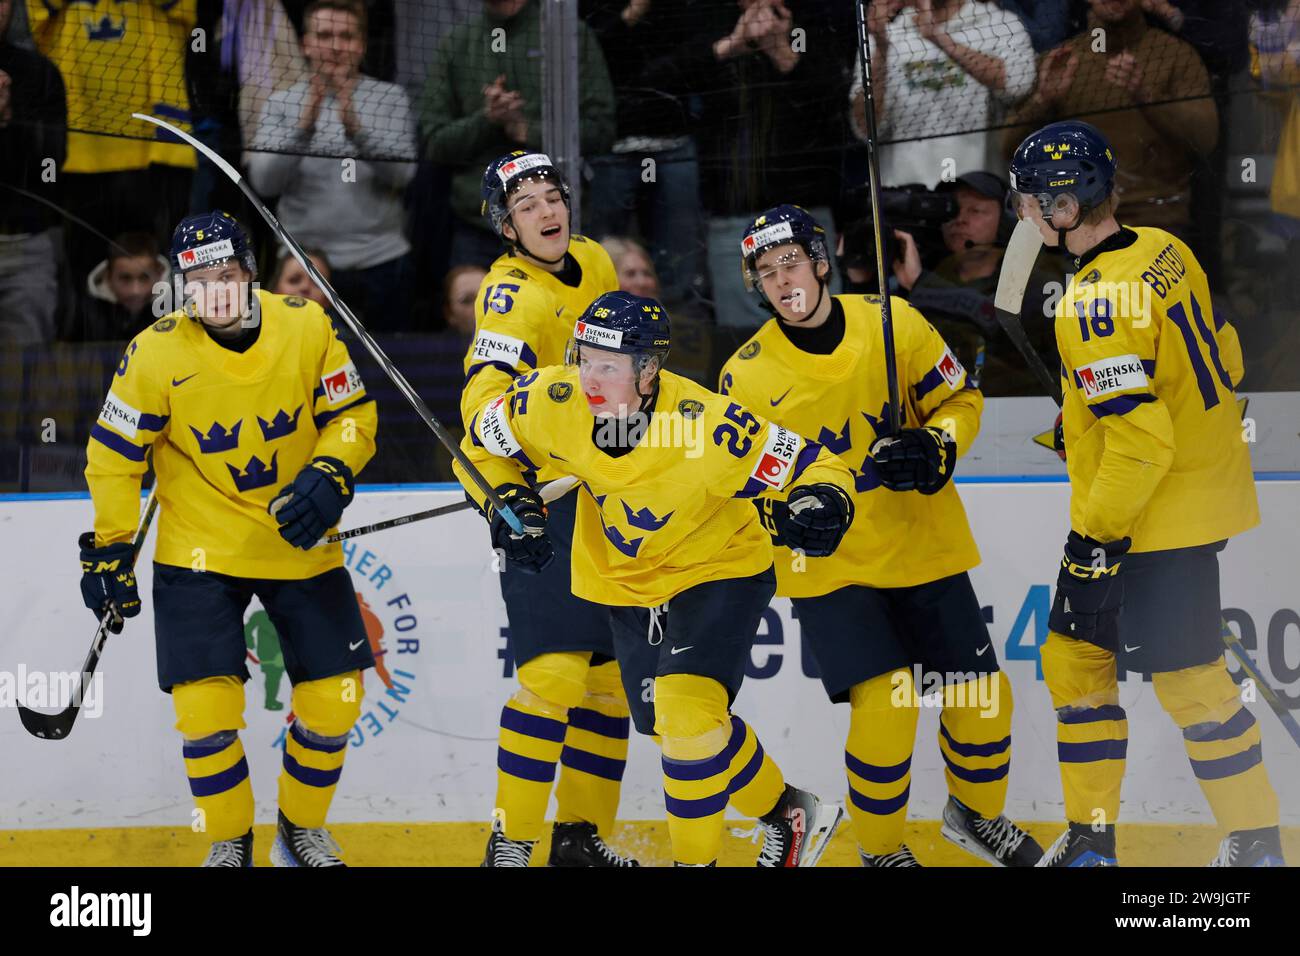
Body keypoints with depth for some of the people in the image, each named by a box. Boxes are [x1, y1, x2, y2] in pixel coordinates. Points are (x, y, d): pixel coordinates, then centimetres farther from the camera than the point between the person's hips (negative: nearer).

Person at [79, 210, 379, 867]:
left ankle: (301, 827, 28)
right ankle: (229, 841, 11)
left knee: (334, 698, 3)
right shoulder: (156, 355, -15)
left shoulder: (307, 327, -10)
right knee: (205, 708, -13)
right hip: (200, 552, -2)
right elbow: (113, 455, -5)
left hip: (300, 543, 2)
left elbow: (352, 416, -1)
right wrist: (109, 551, -3)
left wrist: (329, 478, -19)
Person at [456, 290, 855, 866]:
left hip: (718, 568, -6)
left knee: (687, 711, -24)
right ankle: (784, 810, 36)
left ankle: (695, 859, -5)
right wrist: (511, 507, -14)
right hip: (625, 578, 6)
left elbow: (814, 465, -25)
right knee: (670, 726, 13)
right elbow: (482, 446, 0)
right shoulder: (547, 402, -22)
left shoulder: (705, 427, -34)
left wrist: (821, 503, -46)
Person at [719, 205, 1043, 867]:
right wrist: (780, 510, -18)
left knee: (983, 695, 6)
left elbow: (961, 401, 2)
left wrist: (935, 447, -18)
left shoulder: (892, 323, -7)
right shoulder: (746, 375, -8)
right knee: (884, 706, -18)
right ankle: (880, 850, 7)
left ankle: (976, 815, 37)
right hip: (828, 564, -2)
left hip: (923, 543, 3)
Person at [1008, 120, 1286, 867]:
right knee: (1076, 657, 13)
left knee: (1188, 679, 0)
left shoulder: (1100, 302, -24)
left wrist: (1097, 533, -18)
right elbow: (1225, 359, 13)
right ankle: (1092, 838, 18)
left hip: (1161, 519, -10)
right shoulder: (1164, 251, 4)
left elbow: (1138, 437, -26)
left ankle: (1257, 841, 12)